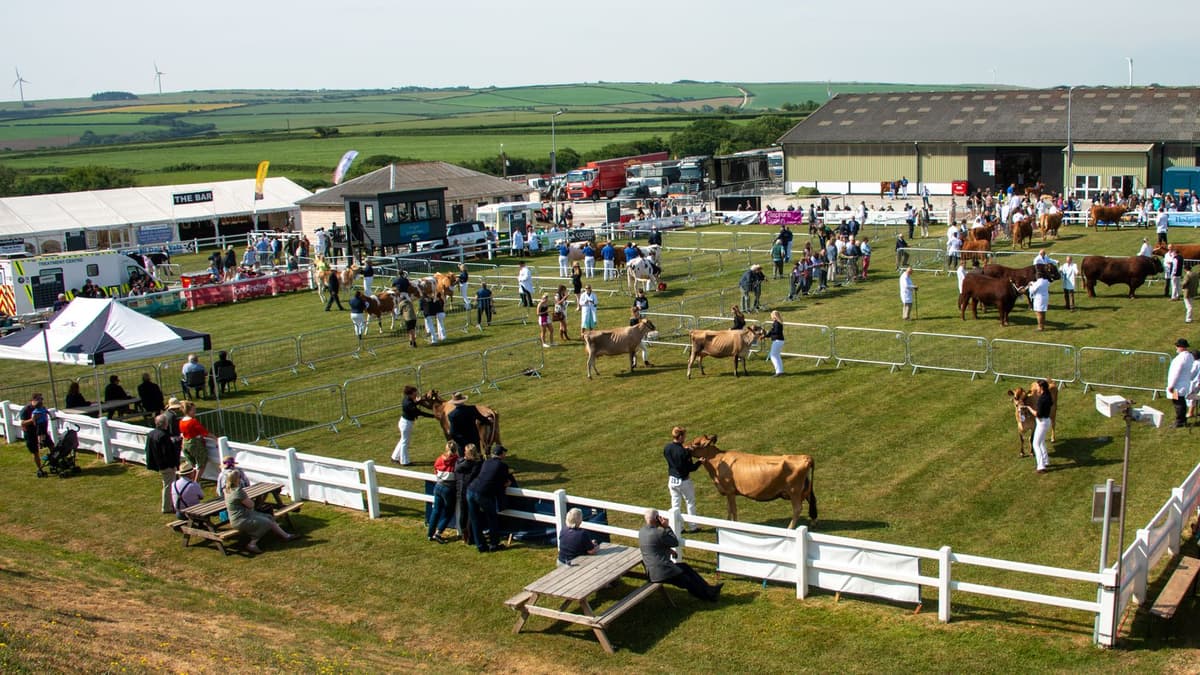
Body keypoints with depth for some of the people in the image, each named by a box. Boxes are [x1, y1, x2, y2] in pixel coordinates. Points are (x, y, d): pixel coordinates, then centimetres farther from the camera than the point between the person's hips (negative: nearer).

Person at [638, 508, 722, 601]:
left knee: (685, 567, 20)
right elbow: (676, 542, -9)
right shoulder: (659, 533, -23)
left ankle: (708, 589, 24)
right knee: (688, 582, 10)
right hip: (661, 572, -9)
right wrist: (667, 527, -8)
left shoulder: (641, 531, 4)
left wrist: (669, 549, 10)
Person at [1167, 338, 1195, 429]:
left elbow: (1176, 373, -22)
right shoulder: (1190, 356, 9)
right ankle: (1183, 421, 27)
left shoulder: (1181, 358, -23)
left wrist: (1171, 385, -17)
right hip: (1185, 384, 10)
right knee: (1182, 402, 18)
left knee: (1178, 404, -3)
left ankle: (1179, 422, 2)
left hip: (1178, 386, -10)